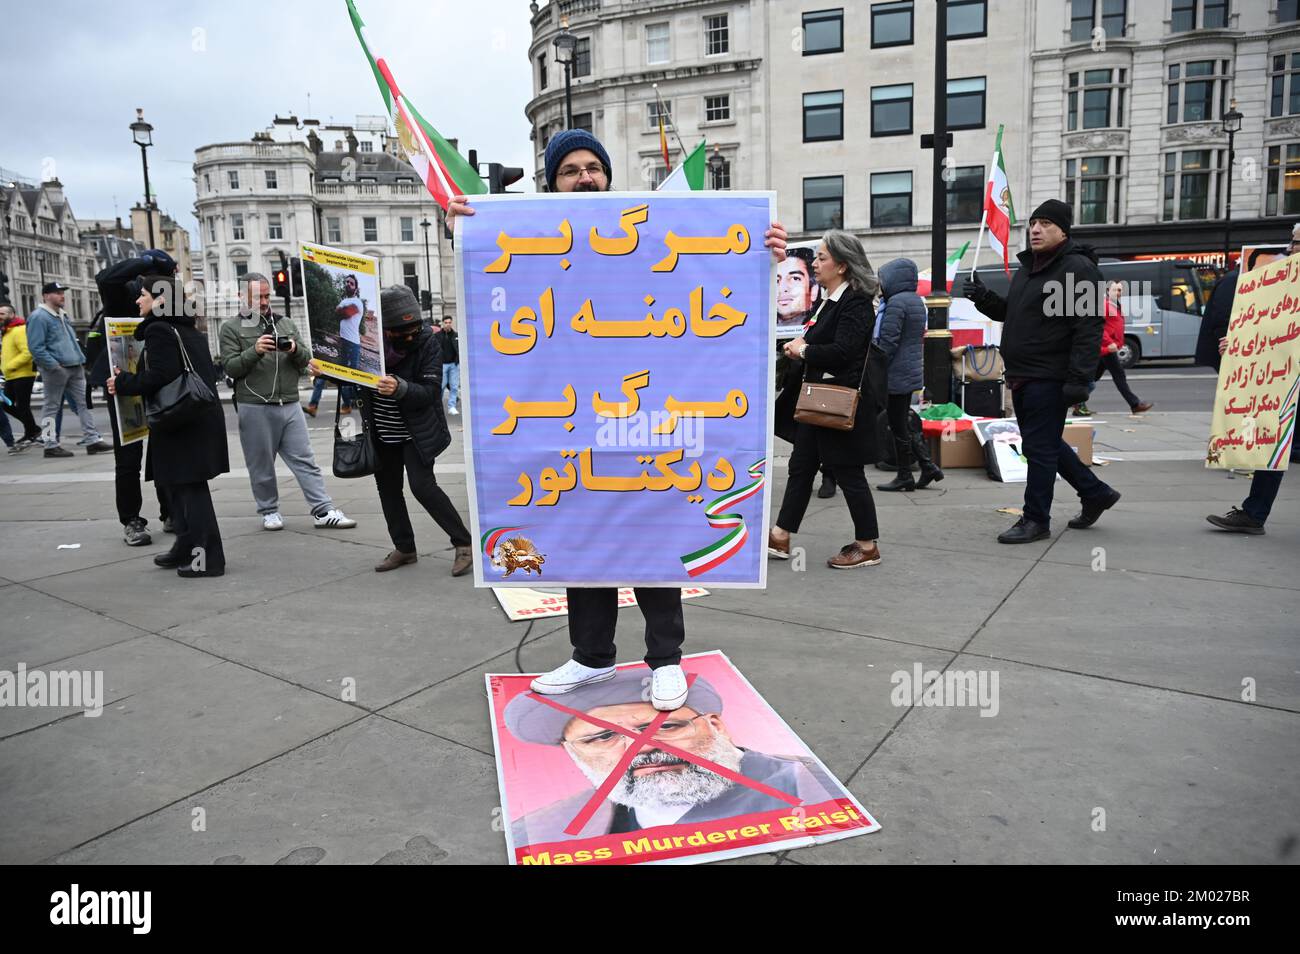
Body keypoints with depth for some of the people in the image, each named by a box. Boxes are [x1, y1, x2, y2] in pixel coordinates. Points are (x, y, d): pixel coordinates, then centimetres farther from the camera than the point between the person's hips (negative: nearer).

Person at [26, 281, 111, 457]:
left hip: (75, 368, 8)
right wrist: (54, 366, -20)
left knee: (84, 403, 4)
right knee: (51, 406, 1)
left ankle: (91, 440, 6)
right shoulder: (39, 317, -10)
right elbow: (36, 348, -17)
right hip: (56, 369, -8)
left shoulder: (63, 315, 17)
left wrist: (81, 360, 15)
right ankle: (51, 445, 8)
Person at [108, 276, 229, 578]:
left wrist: (123, 383, -6)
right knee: (181, 485, 17)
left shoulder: (159, 330, -11)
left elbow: (159, 378, -21)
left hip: (182, 422, -9)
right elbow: (209, 372, 19)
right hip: (203, 417, 9)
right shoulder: (190, 331, 15)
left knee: (190, 487, -5)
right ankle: (186, 549, 25)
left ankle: (207, 559, -1)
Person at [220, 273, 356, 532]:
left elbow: (307, 359, 11)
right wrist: (255, 351, -19)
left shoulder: (286, 324, 16)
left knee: (305, 461, 1)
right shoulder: (232, 328, 6)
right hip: (255, 408, -3)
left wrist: (295, 349, -10)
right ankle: (269, 511, 20)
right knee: (262, 465, 5)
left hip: (290, 405, 3)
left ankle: (324, 511, 0)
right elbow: (230, 367, -4)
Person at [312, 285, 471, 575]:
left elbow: (430, 391, -21)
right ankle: (404, 548, 27)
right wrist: (323, 369, -10)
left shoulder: (426, 341, -16)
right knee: (387, 488, 11)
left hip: (417, 431, -5)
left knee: (423, 486, -15)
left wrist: (400, 388, -40)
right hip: (382, 433, 5)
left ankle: (464, 544, -1)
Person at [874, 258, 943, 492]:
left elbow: (887, 341, -20)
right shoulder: (917, 301, 13)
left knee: (898, 427, 1)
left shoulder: (896, 302, -16)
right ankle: (928, 466, 17)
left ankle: (904, 477, 9)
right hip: (912, 373, 9)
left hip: (896, 375, -9)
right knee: (905, 424, 18)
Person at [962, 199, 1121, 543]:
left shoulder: (1078, 268, -12)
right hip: (1022, 376, 9)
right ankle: (1095, 493, 33)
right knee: (1046, 444, 18)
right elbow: (1010, 313, 26)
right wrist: (984, 298, 6)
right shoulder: (1027, 267, 17)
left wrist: (1078, 379, -24)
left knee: (1039, 448, -3)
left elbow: (1089, 327, -18)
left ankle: (1035, 520, 9)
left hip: (1049, 379, -9)